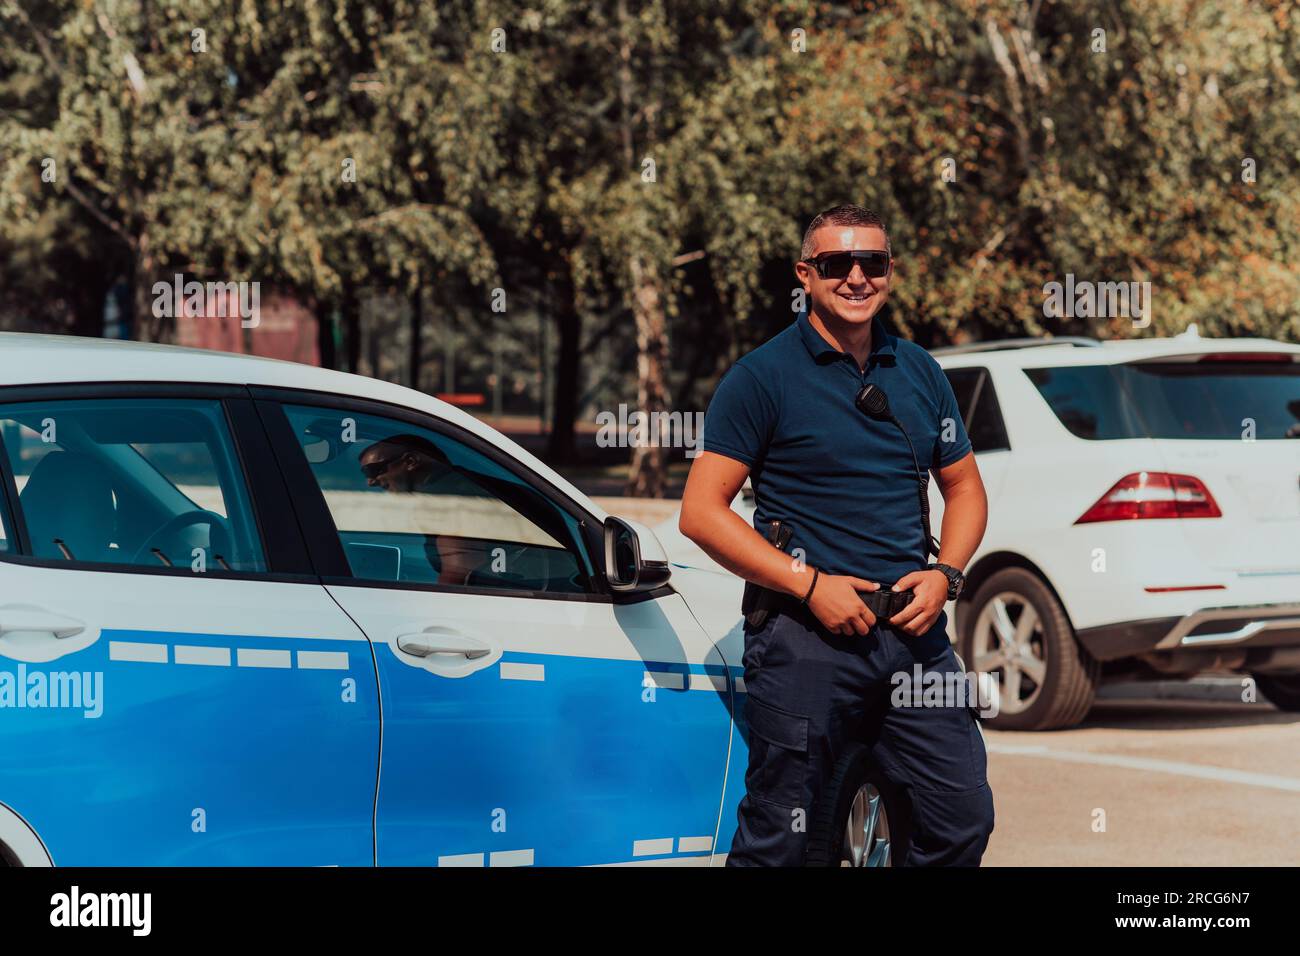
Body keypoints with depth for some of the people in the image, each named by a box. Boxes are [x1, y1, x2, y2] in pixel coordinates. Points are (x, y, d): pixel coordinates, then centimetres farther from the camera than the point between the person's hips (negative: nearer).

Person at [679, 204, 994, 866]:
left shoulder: (919, 374, 14)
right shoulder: (763, 376, -2)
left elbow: (964, 488, 22)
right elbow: (701, 512, -7)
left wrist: (944, 575, 1)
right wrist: (812, 585, -14)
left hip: (913, 634, 5)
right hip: (806, 637, -5)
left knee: (963, 820, 2)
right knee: (777, 842, -3)